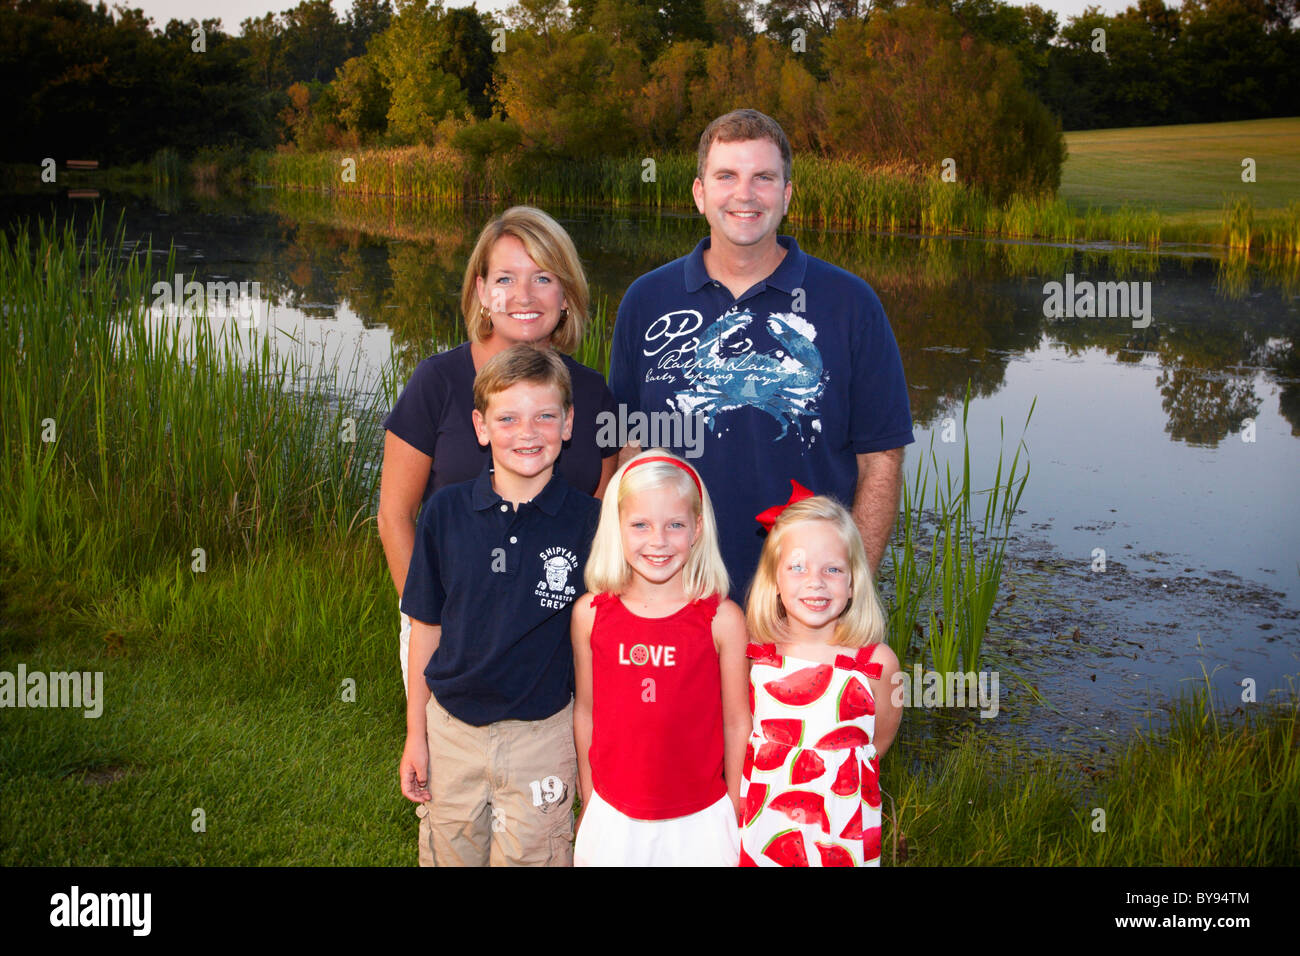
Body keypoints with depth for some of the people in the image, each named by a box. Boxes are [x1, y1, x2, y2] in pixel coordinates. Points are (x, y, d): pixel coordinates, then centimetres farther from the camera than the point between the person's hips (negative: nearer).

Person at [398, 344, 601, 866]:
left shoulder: (589, 520, -10)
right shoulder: (445, 511, -6)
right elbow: (427, 624, 2)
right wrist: (415, 734, 5)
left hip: (541, 735, -2)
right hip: (450, 726, 2)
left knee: (531, 854, 9)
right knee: (453, 853, 17)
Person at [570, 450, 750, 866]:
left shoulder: (723, 619, -10)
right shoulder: (589, 613, -5)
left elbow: (736, 723, -3)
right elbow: (585, 711, 5)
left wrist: (735, 815, 3)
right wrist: (588, 803, 11)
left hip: (700, 819, -1)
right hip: (612, 817, 1)